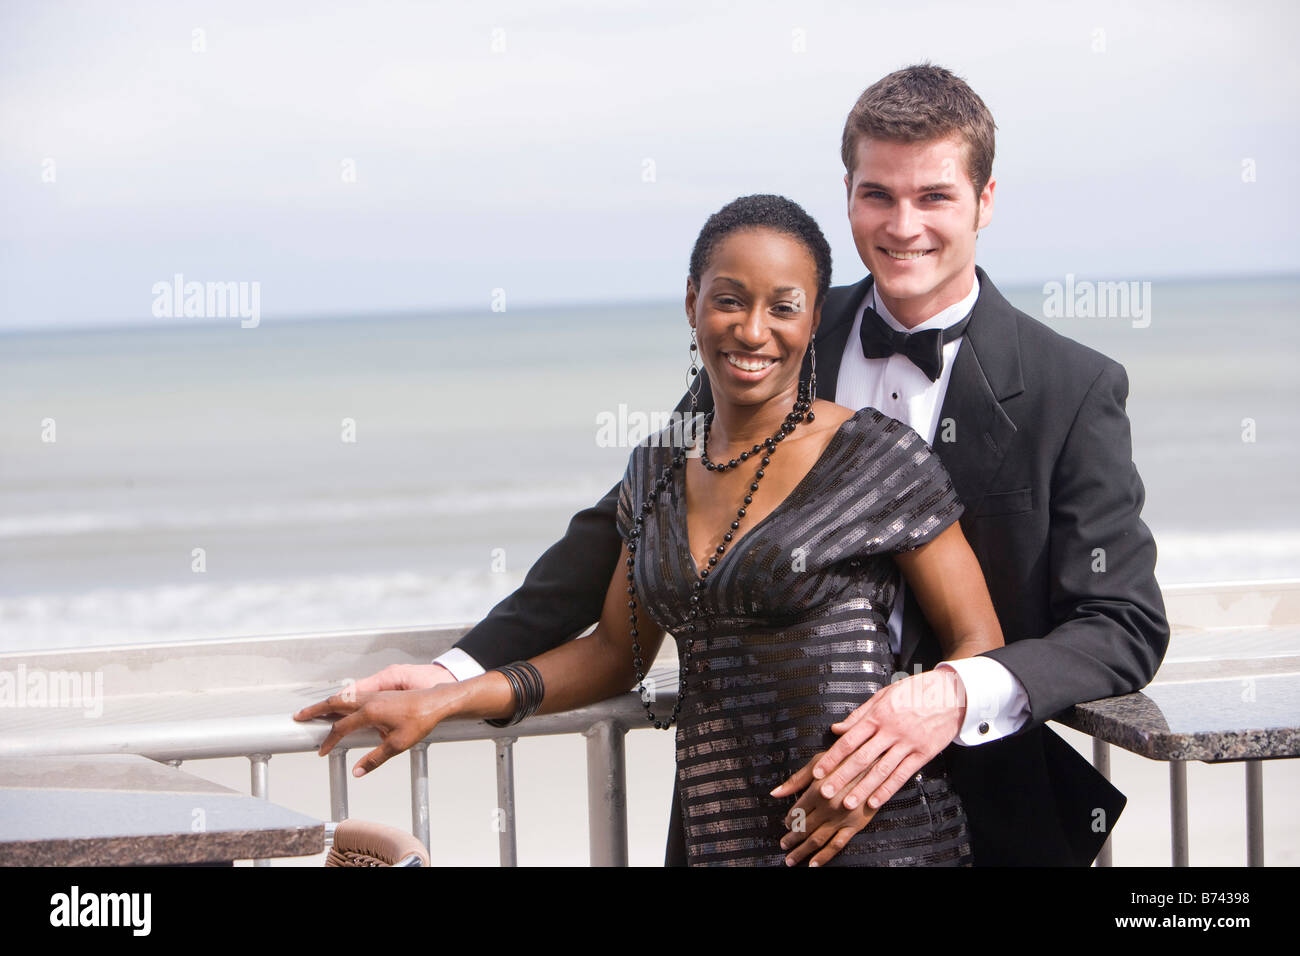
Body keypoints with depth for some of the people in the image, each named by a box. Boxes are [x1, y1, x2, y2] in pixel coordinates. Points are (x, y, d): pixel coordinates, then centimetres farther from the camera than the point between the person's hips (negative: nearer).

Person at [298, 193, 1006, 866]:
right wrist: (444, 700, 8)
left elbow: (980, 645, -3)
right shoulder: (658, 470, 10)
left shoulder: (880, 457, -5)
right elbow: (617, 650, 18)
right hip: (720, 842, 5)